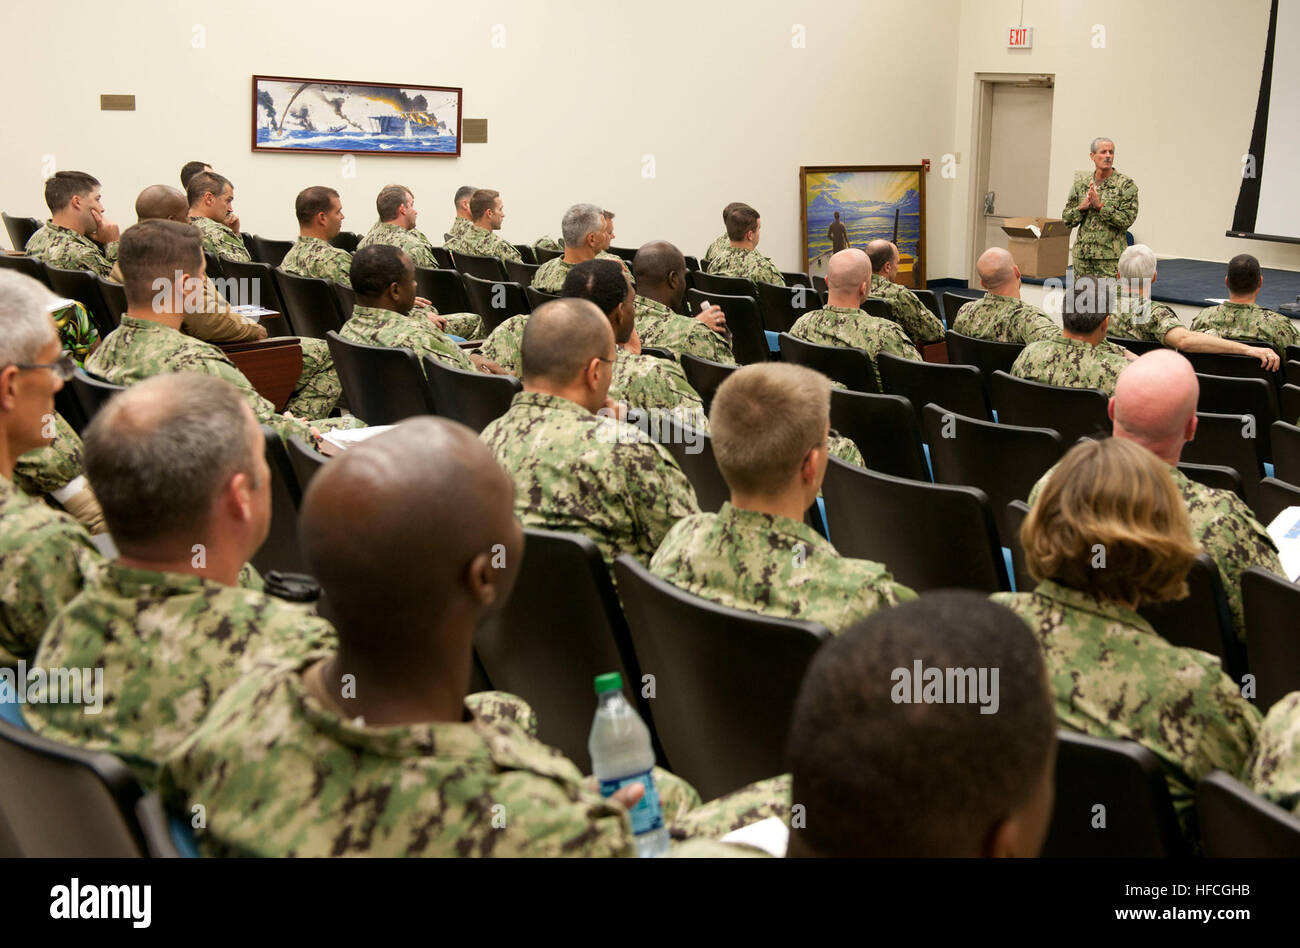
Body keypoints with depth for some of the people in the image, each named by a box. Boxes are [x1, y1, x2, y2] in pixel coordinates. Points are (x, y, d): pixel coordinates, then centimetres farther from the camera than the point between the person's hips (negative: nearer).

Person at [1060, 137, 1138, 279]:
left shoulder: (1126, 184, -2)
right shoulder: (1080, 183, 10)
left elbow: (1127, 219, -10)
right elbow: (1067, 218, 10)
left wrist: (1100, 206, -17)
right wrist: (1082, 207, -10)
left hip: (1110, 256, -4)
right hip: (1082, 254, 4)